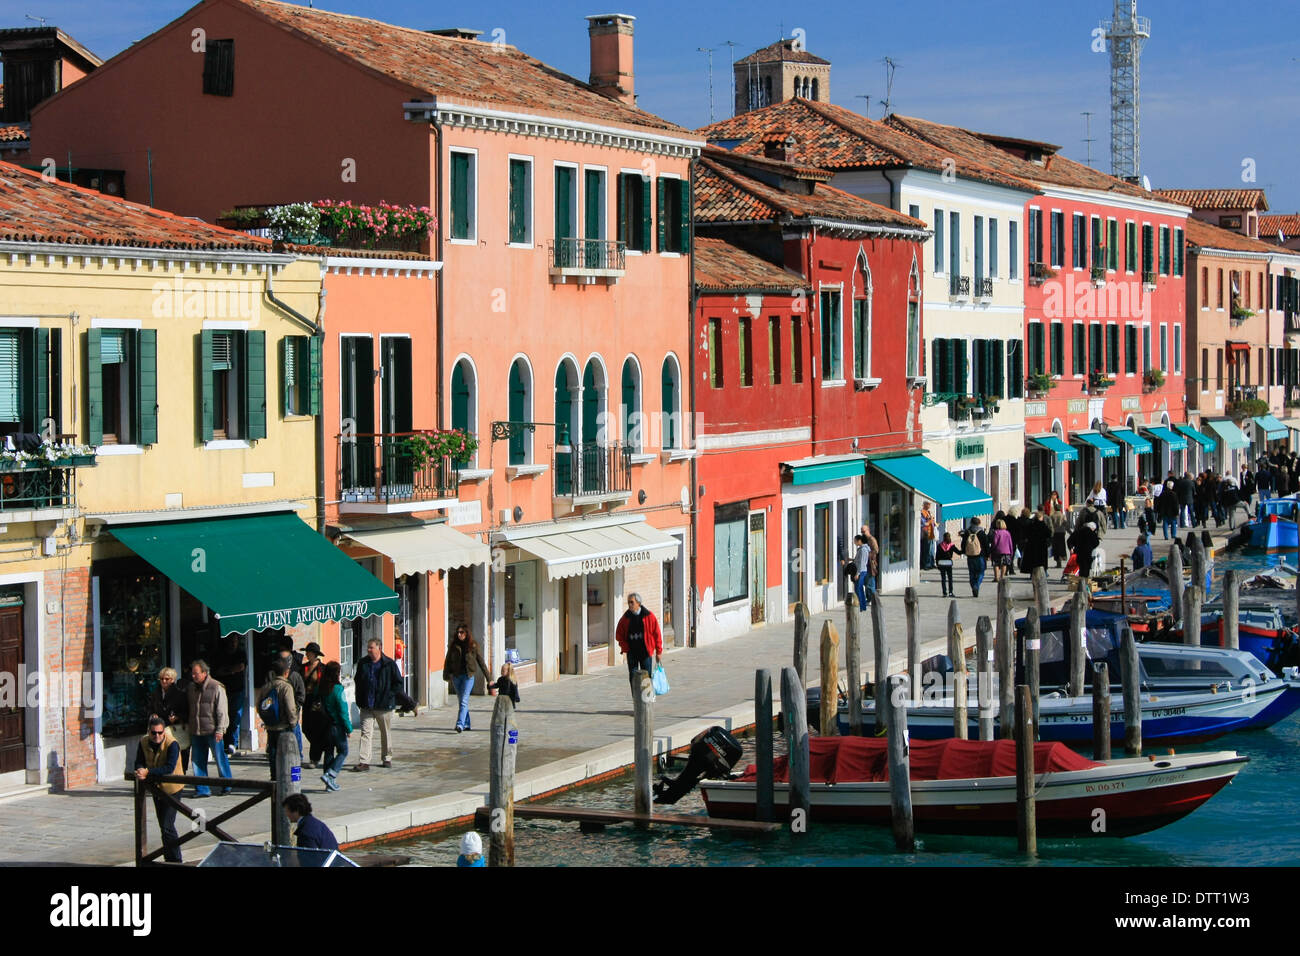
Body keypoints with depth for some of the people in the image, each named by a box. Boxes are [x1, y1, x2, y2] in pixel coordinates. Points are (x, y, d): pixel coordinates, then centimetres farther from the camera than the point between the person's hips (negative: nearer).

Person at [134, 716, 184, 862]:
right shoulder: (144, 742, -4)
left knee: (167, 826, -14)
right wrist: (140, 771, -28)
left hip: (171, 789, -7)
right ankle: (168, 859, 30)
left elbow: (170, 768, -32)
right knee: (163, 825, 17)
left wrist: (148, 772, -38)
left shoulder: (172, 744, -22)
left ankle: (175, 861, -5)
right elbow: (139, 762, -4)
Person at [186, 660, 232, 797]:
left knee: (220, 759, 1)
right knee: (198, 760, 4)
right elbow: (188, 708, 20)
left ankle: (227, 786, 14)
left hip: (212, 731, -5)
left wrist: (220, 730, -12)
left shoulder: (216, 687, -5)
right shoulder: (191, 688, 12)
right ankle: (202, 789, 9)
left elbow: (221, 711, -7)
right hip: (196, 732, 5)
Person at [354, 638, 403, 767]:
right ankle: (363, 762, -12)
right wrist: (360, 700, 9)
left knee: (386, 733, 12)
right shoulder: (363, 663, 6)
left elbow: (398, 683, 0)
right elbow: (357, 680, 17)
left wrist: (389, 696, -9)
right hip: (366, 706, 2)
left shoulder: (390, 664, -6)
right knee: (366, 733, -7)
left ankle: (387, 758, 28)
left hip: (384, 706, -2)